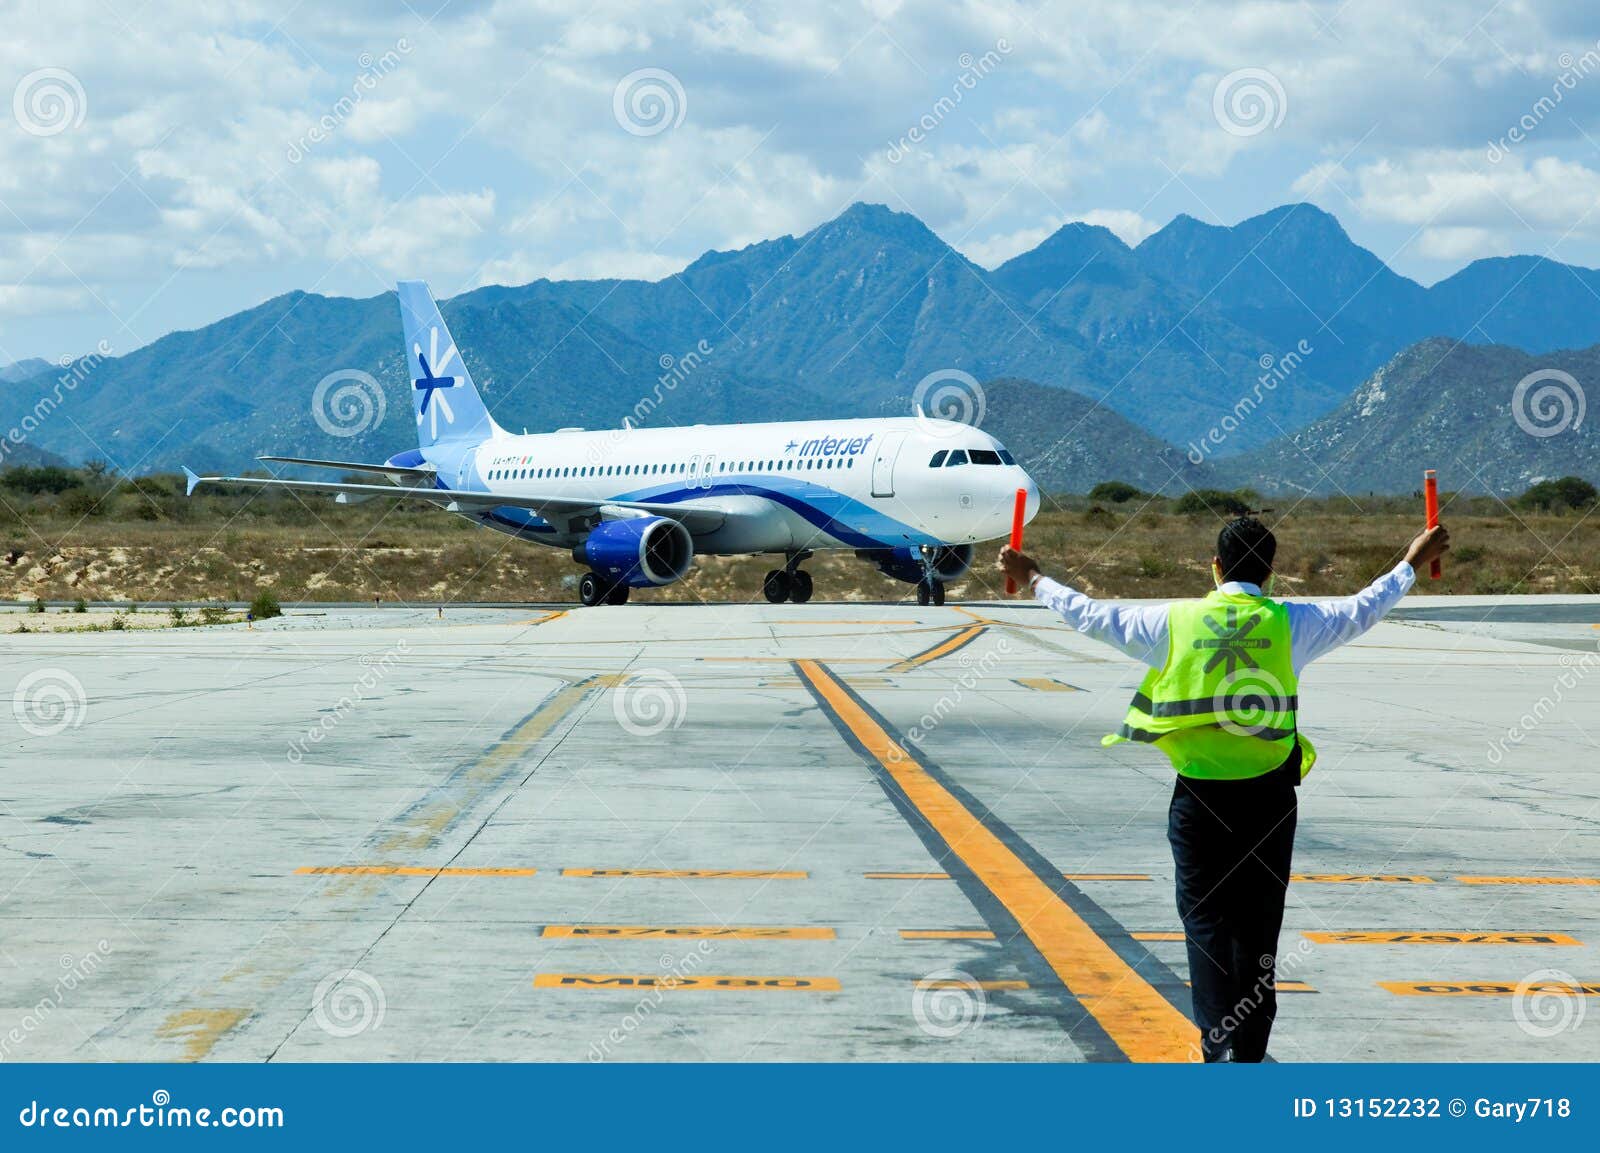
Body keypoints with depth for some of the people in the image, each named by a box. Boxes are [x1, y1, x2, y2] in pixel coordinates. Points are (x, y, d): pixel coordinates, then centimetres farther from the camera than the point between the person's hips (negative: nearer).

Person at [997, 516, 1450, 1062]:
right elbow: (1364, 608, 13)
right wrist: (1412, 563, 30)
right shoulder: (1291, 623, 0)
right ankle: (1248, 1051, 15)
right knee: (1259, 924, 10)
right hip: (1269, 796, 1)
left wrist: (1033, 578, 22)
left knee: (1206, 918, 3)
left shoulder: (1175, 621, -2)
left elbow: (1092, 615, 7)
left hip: (1199, 794, -1)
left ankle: (1219, 1042, -13)